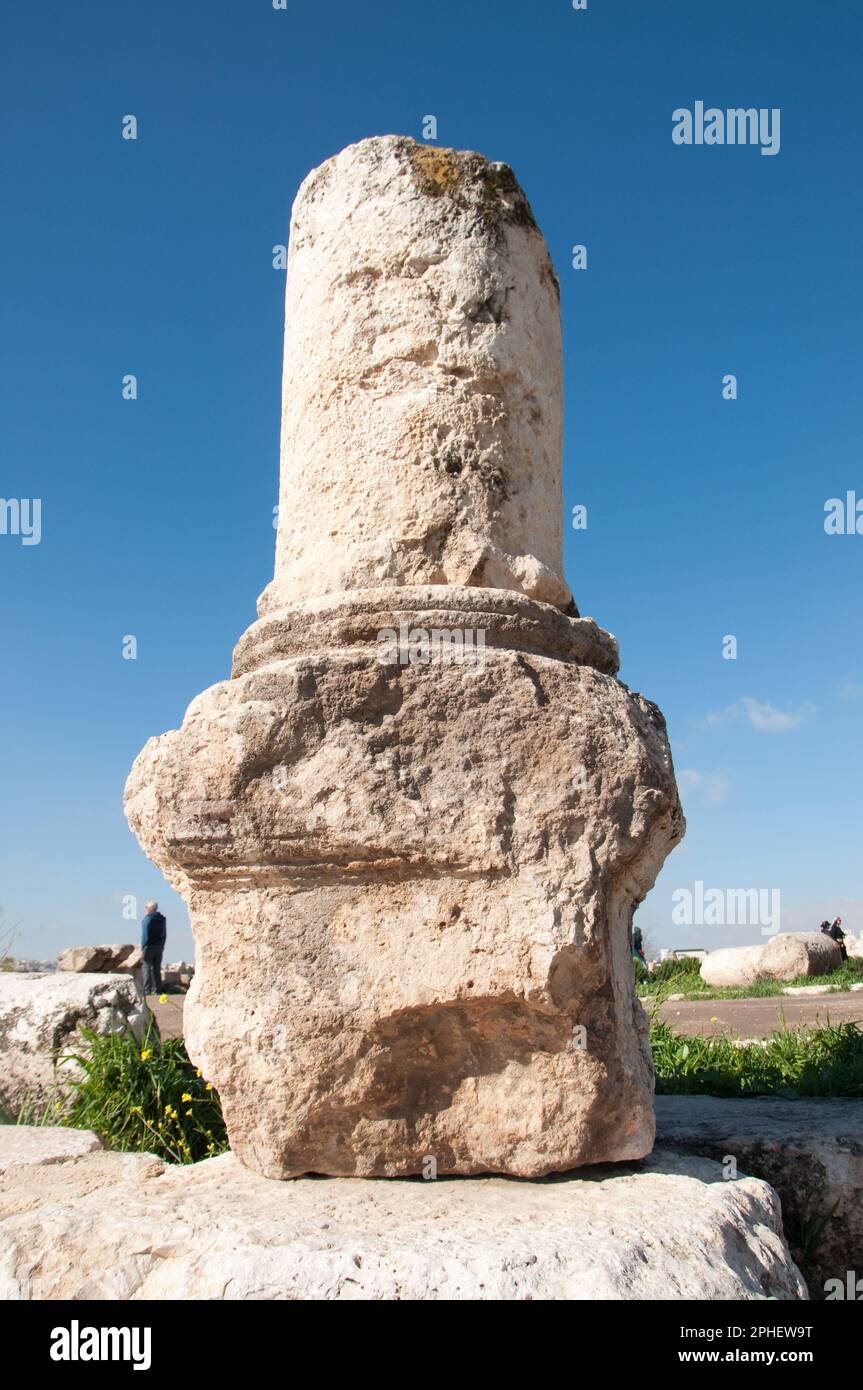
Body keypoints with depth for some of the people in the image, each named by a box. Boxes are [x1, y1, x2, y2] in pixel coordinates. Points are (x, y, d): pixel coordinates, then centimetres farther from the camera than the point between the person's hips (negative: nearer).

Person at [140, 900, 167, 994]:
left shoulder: (147, 918, -12)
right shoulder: (162, 919, 11)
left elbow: (145, 934, -15)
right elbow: (164, 934, 14)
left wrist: (143, 947, -11)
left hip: (149, 946, -6)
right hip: (159, 947, 6)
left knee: (147, 968, -1)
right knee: (157, 969, 11)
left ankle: (147, 990, -5)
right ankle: (158, 989, 11)